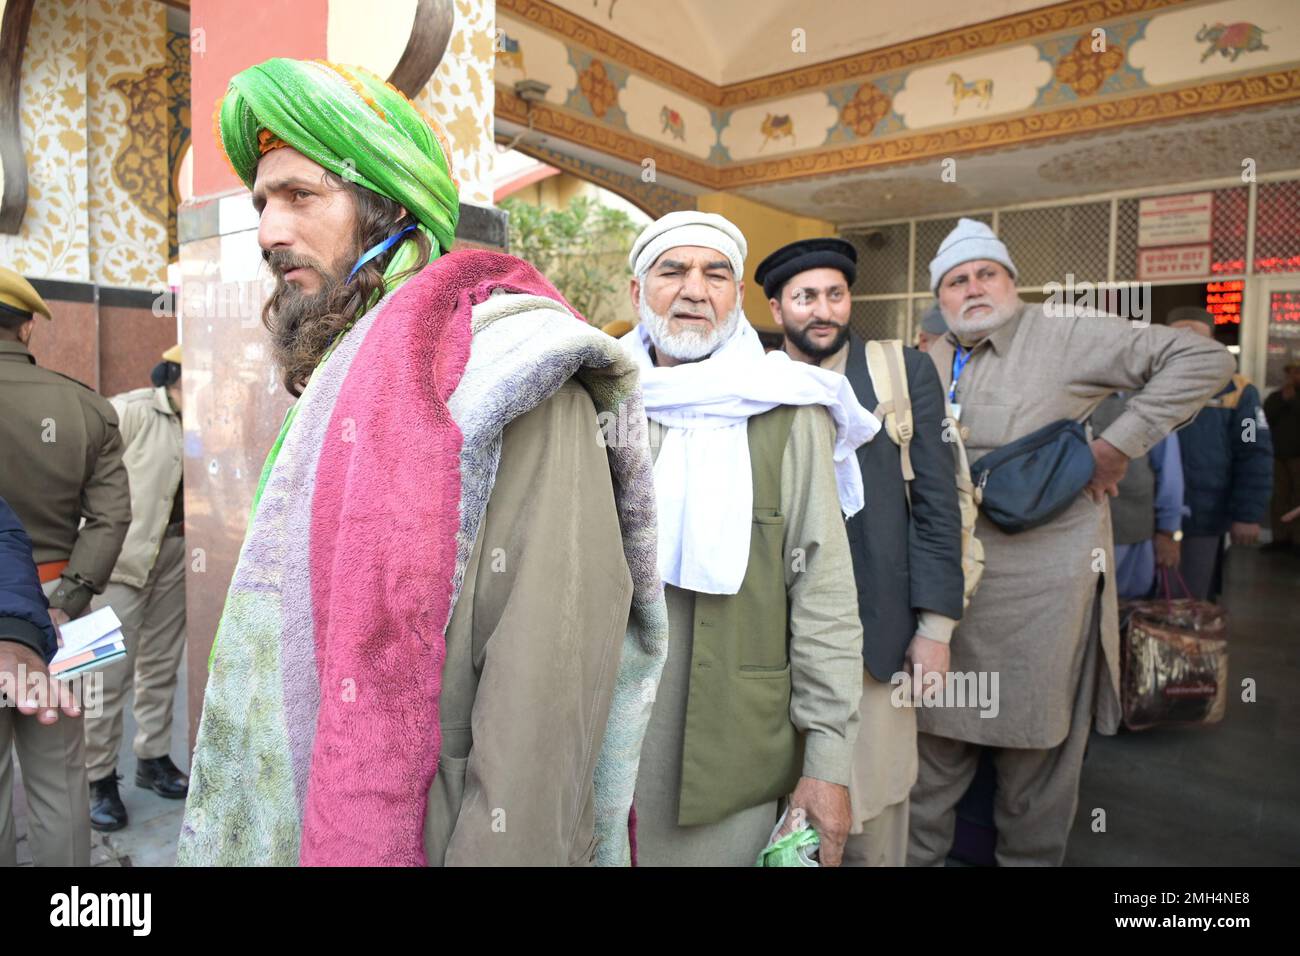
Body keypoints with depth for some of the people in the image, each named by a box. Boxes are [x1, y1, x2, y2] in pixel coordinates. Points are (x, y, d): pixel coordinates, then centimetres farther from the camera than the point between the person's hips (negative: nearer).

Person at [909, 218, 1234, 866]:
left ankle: (1029, 857, 31)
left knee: (1038, 756, 10)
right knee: (933, 745, 15)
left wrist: (1119, 445, -13)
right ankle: (918, 853, 33)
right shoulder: (927, 366, 10)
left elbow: (1203, 359, -8)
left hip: (1041, 592, -4)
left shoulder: (1066, 338, -6)